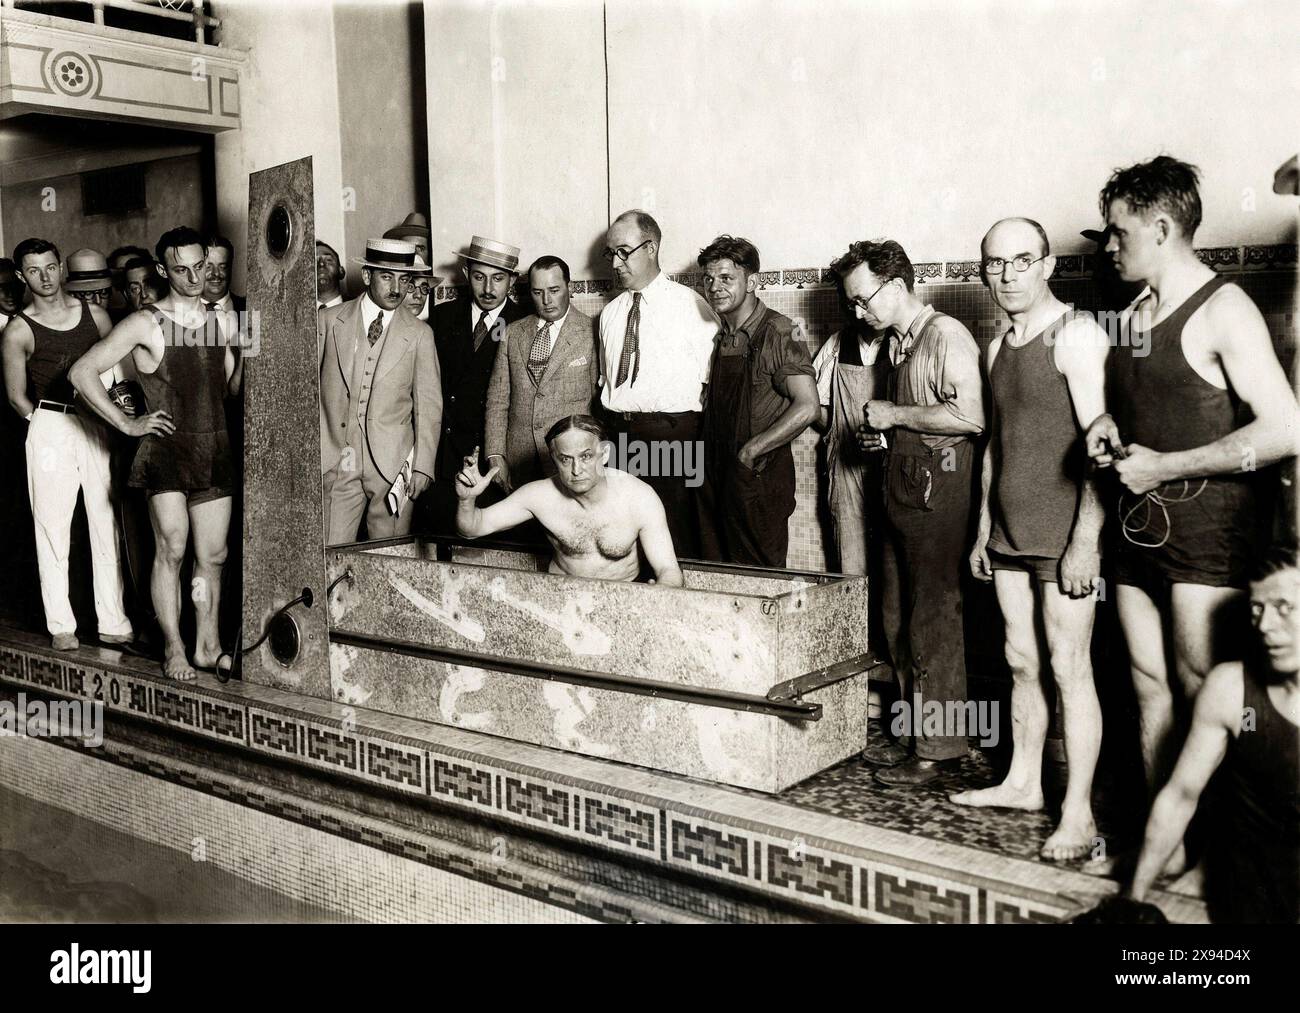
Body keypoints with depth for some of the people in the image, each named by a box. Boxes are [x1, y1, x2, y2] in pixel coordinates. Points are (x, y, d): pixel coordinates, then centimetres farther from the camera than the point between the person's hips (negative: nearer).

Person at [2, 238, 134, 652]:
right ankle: (61, 625, 9)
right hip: (49, 427, -2)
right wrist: (52, 424, 5)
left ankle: (113, 622, 11)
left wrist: (116, 415, 6)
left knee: (108, 525, 4)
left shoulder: (95, 314, 8)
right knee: (52, 528, 0)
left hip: (97, 424, 3)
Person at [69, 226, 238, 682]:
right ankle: (173, 649, 3)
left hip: (216, 448, 4)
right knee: (171, 547, -8)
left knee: (212, 555, 6)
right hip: (166, 447, -4)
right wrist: (127, 423, -7)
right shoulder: (145, 324, -4)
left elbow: (233, 380, 28)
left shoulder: (222, 321, 11)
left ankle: (207, 646, 16)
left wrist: (231, 418, 11)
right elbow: (81, 371, -6)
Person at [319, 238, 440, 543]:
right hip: (336, 463, 1)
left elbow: (429, 407, 5)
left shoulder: (420, 334, 5)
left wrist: (422, 468, -1)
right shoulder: (329, 320, 7)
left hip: (392, 466, 0)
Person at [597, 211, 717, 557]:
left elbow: (712, 377, -2)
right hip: (616, 434, 5)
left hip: (672, 436, -5)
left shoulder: (690, 305, 0)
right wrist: (608, 428, 11)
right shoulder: (610, 312, 16)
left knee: (678, 542, -5)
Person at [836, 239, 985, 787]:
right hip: (901, 485, 10)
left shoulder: (946, 335, -11)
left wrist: (895, 415, -14)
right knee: (898, 619, 13)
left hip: (936, 486, -9)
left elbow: (970, 415, -23)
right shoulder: (898, 343, 17)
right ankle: (913, 733, 24)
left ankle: (940, 747, 7)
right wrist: (882, 435, 9)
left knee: (933, 620, -3)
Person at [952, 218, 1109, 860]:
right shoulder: (999, 348, 14)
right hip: (1009, 535, 7)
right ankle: (1023, 783, 26)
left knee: (1069, 669, -3)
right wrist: (983, 530, 19)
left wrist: (1086, 540, -20)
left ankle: (1078, 814, 5)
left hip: (1063, 535, -7)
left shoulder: (1076, 335, -10)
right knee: (1022, 663, 14)